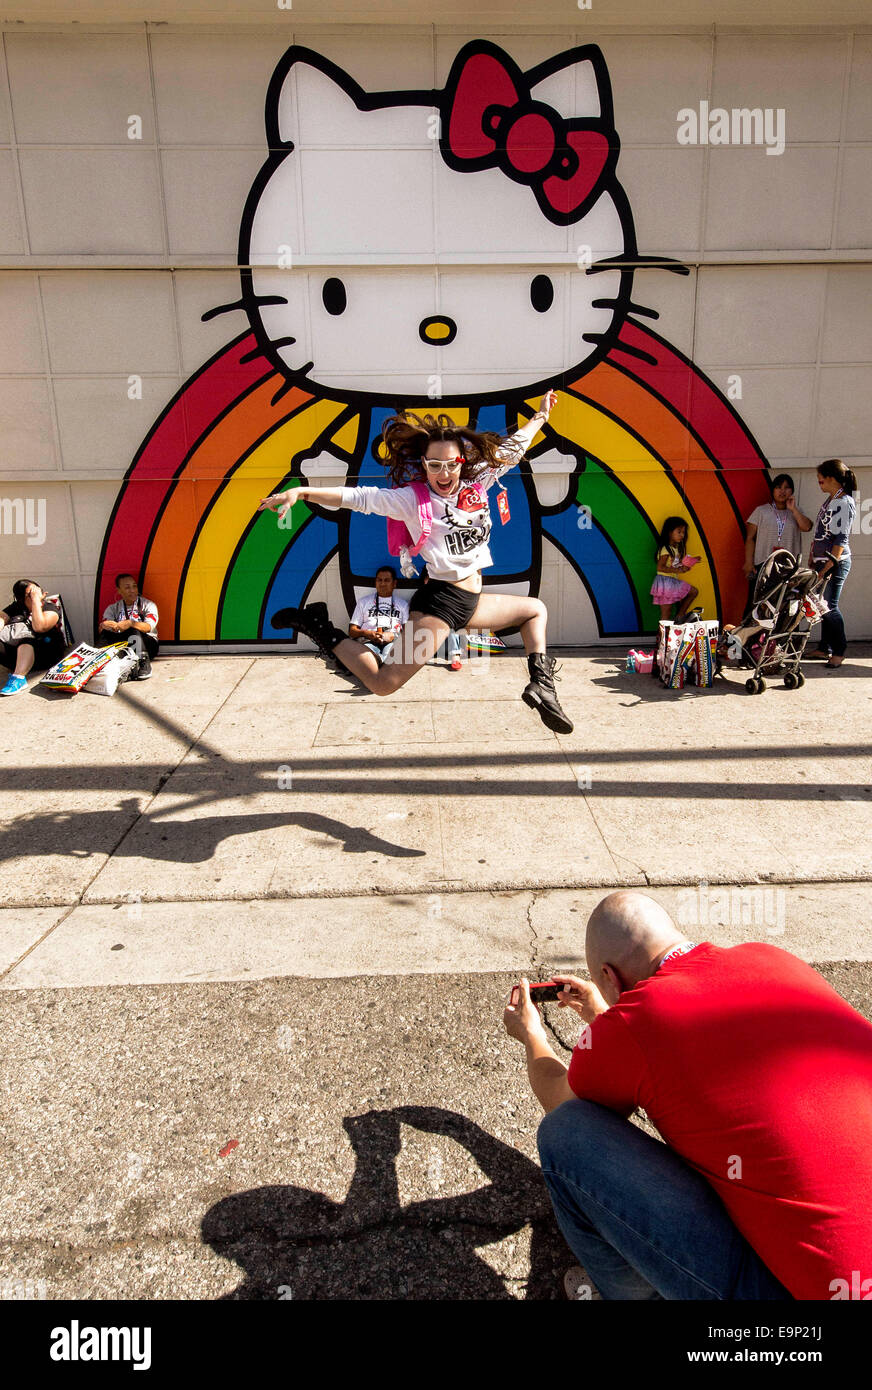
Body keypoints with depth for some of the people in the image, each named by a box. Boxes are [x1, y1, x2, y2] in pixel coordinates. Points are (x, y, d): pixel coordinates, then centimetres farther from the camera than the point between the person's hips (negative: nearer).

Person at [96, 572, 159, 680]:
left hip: (146, 645, -2)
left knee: (133, 631, -34)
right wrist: (103, 626, -29)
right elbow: (102, 628, -3)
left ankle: (143, 664, -31)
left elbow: (148, 627, -16)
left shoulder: (148, 605, 3)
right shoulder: (113, 608, 11)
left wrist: (131, 623, -36)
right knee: (105, 633, -23)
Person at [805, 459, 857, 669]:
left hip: (836, 563, -9)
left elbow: (841, 540, -19)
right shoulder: (830, 499, 13)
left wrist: (828, 567, -21)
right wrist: (812, 558, 18)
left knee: (830, 607, -5)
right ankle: (824, 648, 20)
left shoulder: (844, 503, -15)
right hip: (822, 561, 9)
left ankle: (839, 650, 7)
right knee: (823, 605, 12)